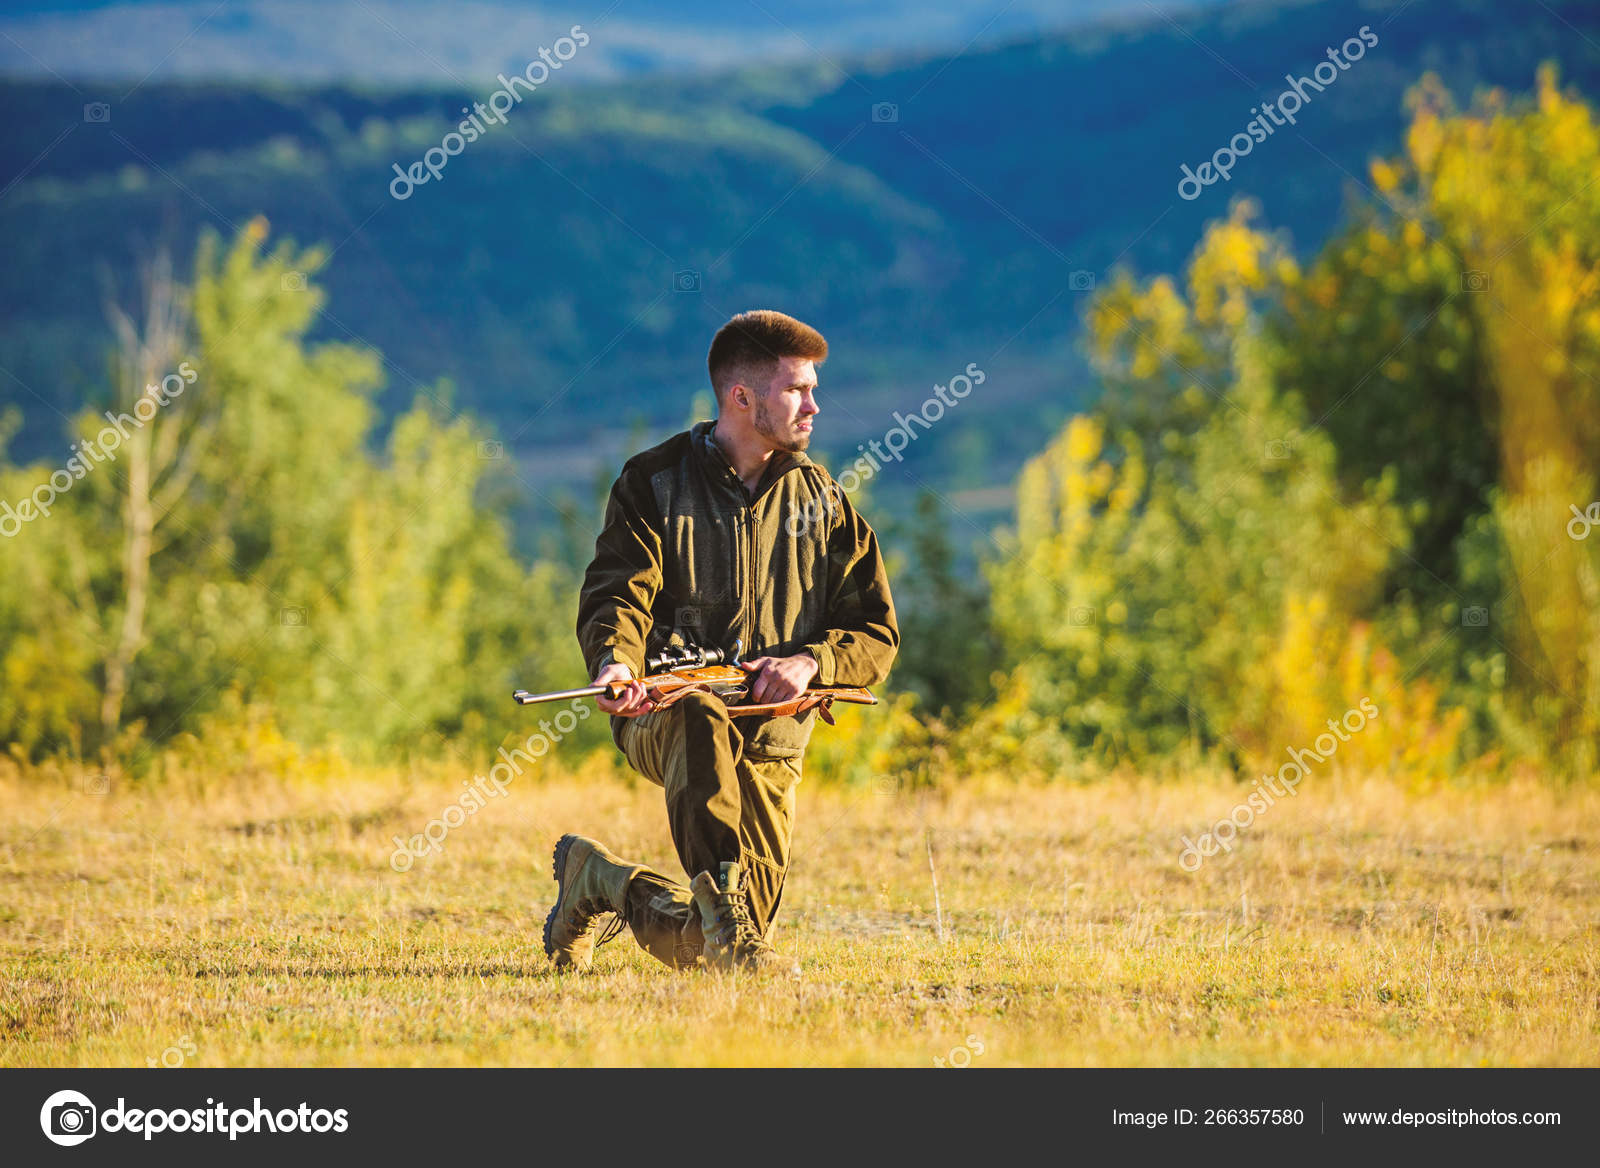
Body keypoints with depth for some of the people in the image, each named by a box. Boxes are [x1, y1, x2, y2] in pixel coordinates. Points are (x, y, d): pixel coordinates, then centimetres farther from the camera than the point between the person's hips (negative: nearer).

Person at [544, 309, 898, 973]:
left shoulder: (820, 501, 12)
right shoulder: (653, 482, 3)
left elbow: (875, 632, 9)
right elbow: (617, 594, -9)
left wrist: (810, 660, -13)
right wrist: (616, 660, -32)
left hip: (769, 737, 3)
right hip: (661, 711, -3)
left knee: (708, 946, -4)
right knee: (700, 722, -42)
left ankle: (600, 879, 27)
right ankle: (723, 914, -43)